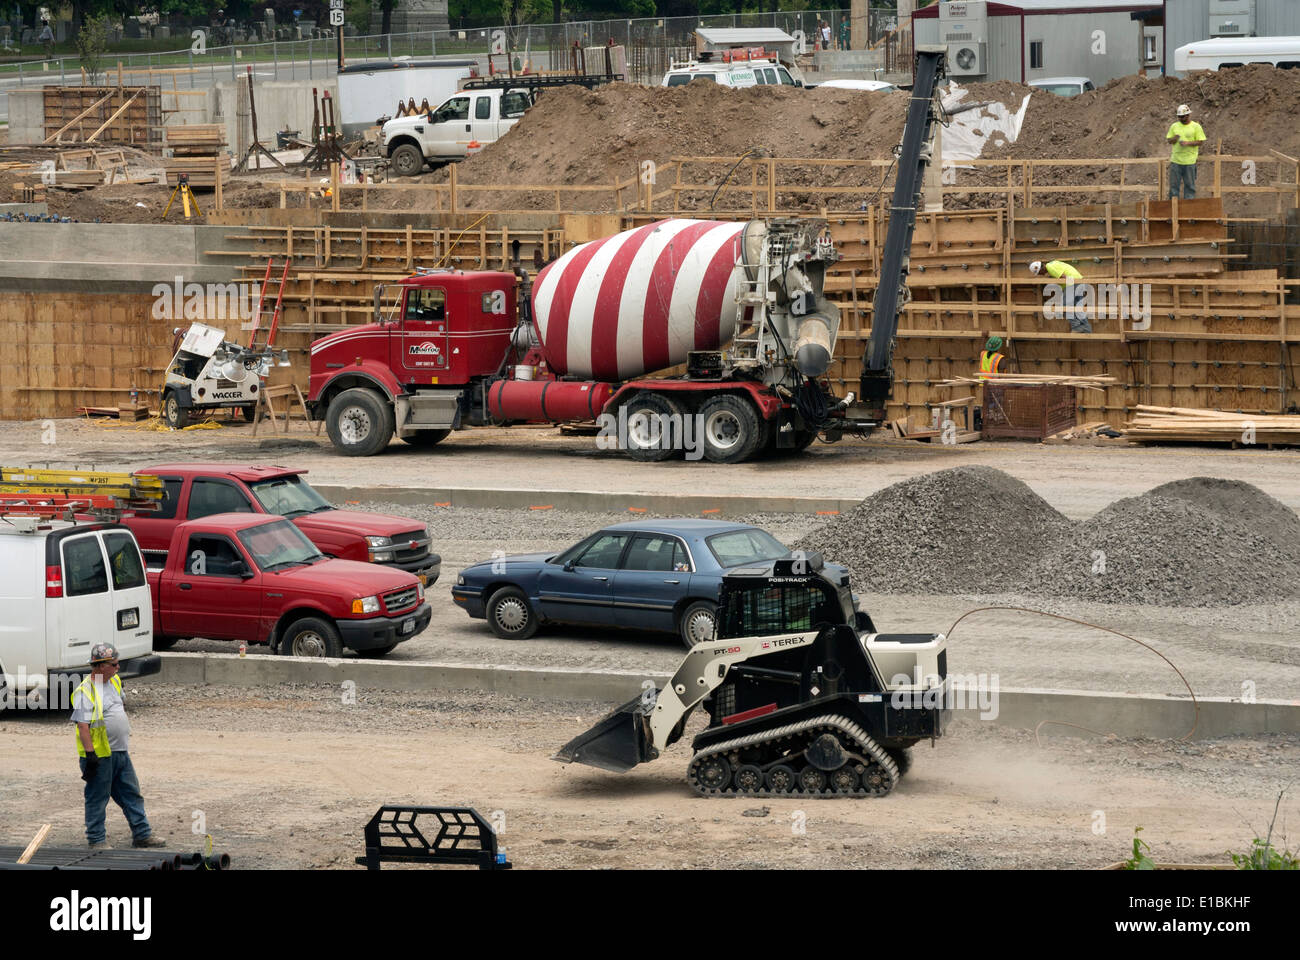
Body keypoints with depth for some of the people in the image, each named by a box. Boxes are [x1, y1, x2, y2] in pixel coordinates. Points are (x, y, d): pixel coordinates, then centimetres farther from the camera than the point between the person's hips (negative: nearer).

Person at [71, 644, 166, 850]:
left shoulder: (114, 682, 12)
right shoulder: (85, 691, -15)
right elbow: (82, 725, -19)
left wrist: (127, 743, 28)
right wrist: (90, 753, -23)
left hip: (121, 752, 8)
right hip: (100, 754, -8)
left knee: (131, 794, 11)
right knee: (97, 798, 2)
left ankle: (142, 834, 18)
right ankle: (96, 839, 10)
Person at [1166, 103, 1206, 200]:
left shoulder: (1196, 126, 0)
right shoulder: (1174, 126, 11)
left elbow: (1200, 141, -3)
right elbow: (1169, 140, 12)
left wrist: (1187, 143, -16)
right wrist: (1174, 139, -11)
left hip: (1189, 162, -3)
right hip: (1175, 160, 3)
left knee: (1189, 185, 2)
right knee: (1174, 184, 3)